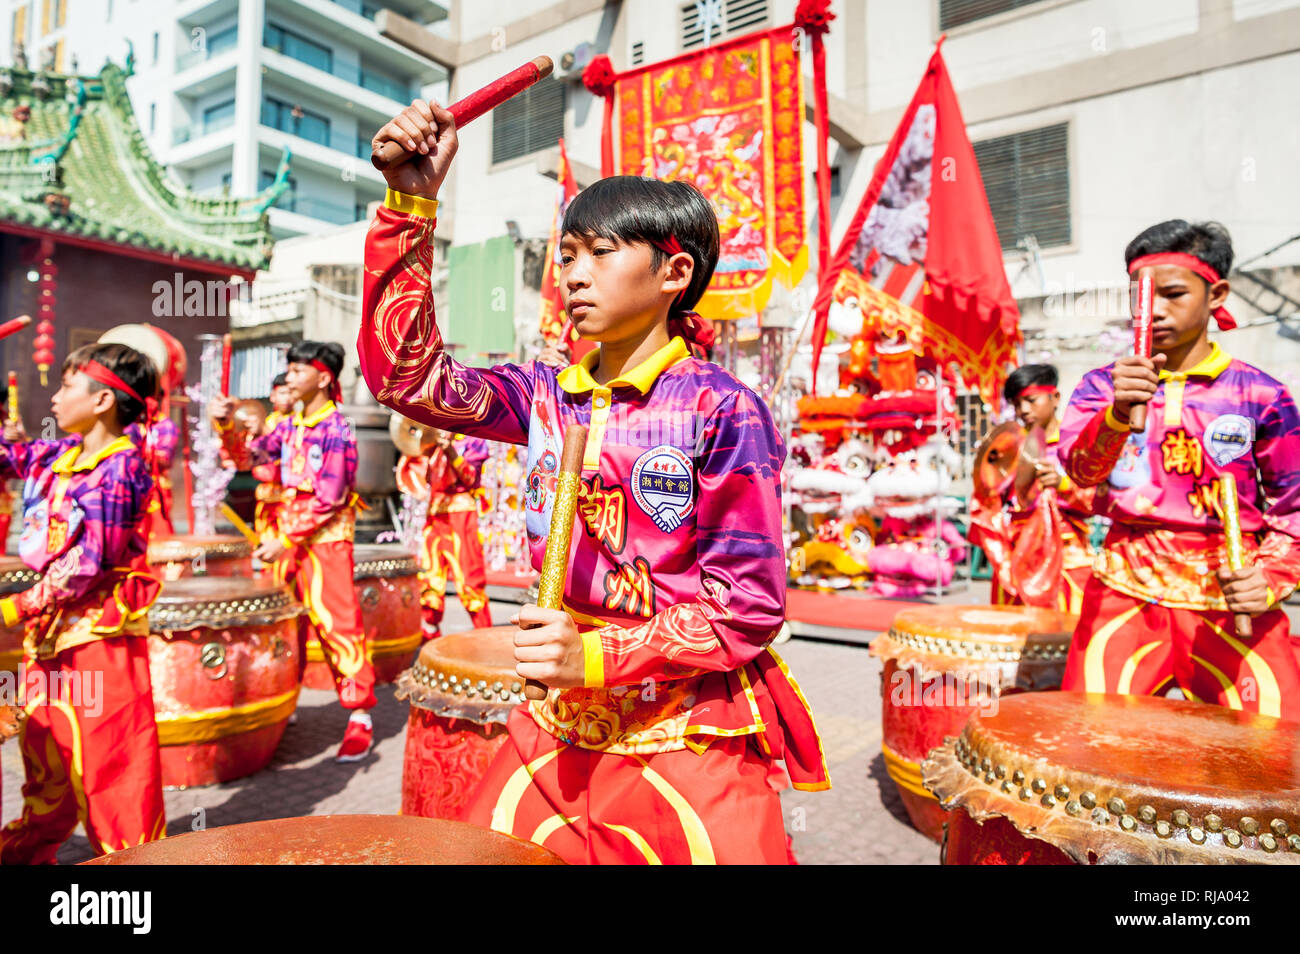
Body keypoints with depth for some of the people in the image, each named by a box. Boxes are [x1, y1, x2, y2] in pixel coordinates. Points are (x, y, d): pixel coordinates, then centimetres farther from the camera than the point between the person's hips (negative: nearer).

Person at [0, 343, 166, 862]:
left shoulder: (119, 468, -15)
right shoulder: (58, 456, 8)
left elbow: (92, 559, -19)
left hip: (100, 628, -8)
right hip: (54, 626, 9)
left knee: (110, 751, 0)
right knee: (44, 745, 22)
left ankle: (129, 852, 14)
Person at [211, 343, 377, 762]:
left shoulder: (337, 430, -12)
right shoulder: (289, 426, 11)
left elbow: (328, 500, -16)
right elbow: (251, 456, 10)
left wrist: (285, 540, -16)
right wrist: (227, 425, -5)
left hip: (326, 539, -7)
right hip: (288, 537, 8)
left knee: (336, 623, -7)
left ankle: (360, 718, 0)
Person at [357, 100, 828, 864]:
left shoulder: (723, 413, -12)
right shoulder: (548, 397, 4)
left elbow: (749, 608, -13)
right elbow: (408, 372, -4)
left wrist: (598, 655, -23)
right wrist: (412, 204, -10)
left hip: (692, 737, -4)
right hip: (563, 725, 5)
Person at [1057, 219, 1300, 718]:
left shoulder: (1260, 395, 3)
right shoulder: (1103, 385, 4)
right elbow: (1080, 468, -14)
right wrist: (1117, 414, -33)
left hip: (1231, 600, 0)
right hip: (1126, 590, 0)